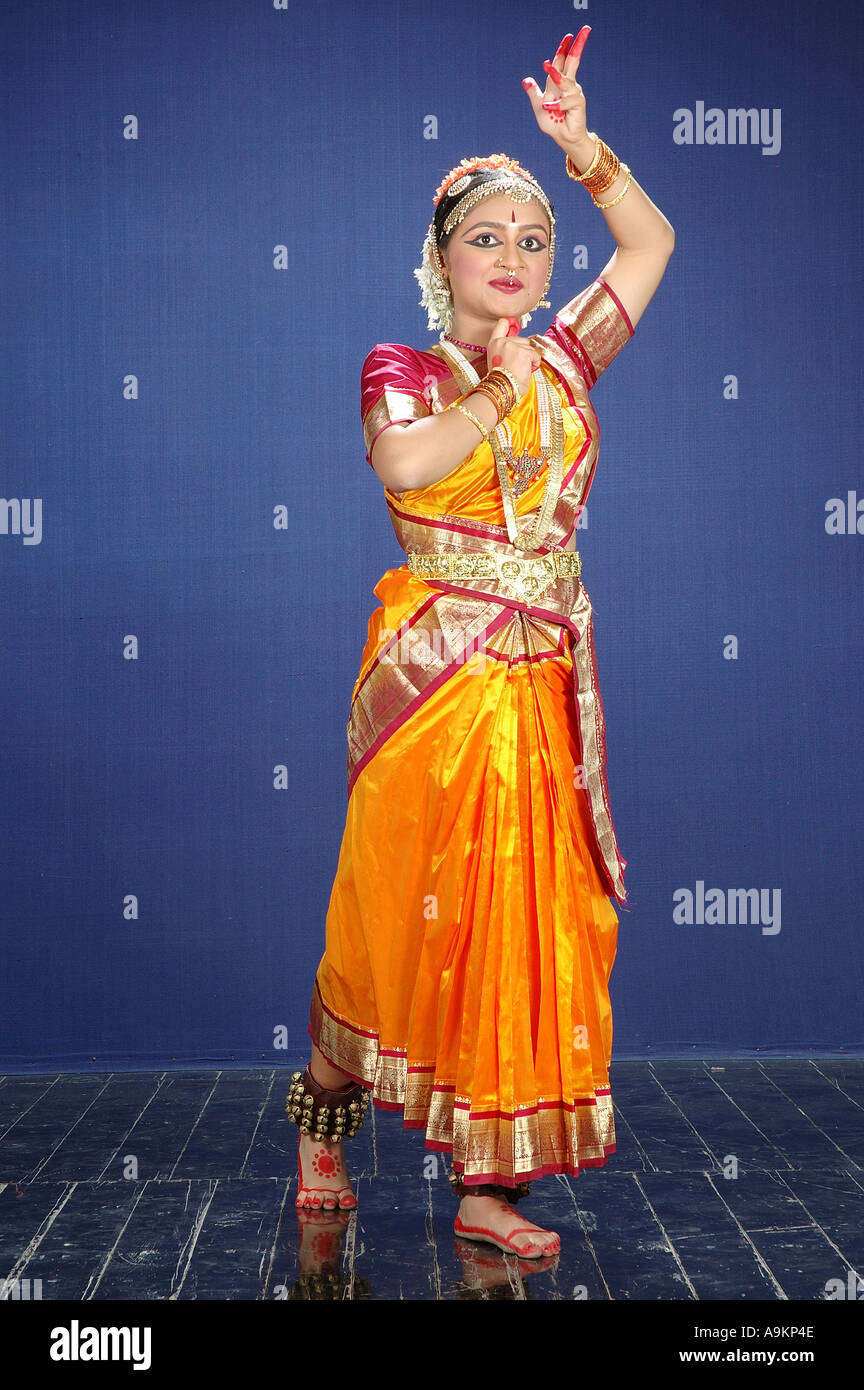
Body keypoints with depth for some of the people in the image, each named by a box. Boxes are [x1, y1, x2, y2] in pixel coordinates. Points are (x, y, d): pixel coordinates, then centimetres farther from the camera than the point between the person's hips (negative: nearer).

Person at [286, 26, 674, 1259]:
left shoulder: (562, 362, 13)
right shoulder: (401, 370, 1)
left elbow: (650, 242, 19)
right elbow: (405, 465, -21)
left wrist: (580, 146, 11)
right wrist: (495, 393, -8)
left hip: (542, 682, 4)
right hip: (431, 674, -4)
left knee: (518, 919, 3)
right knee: (403, 916, 3)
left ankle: (486, 1181, 10)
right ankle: (326, 1114, 27)